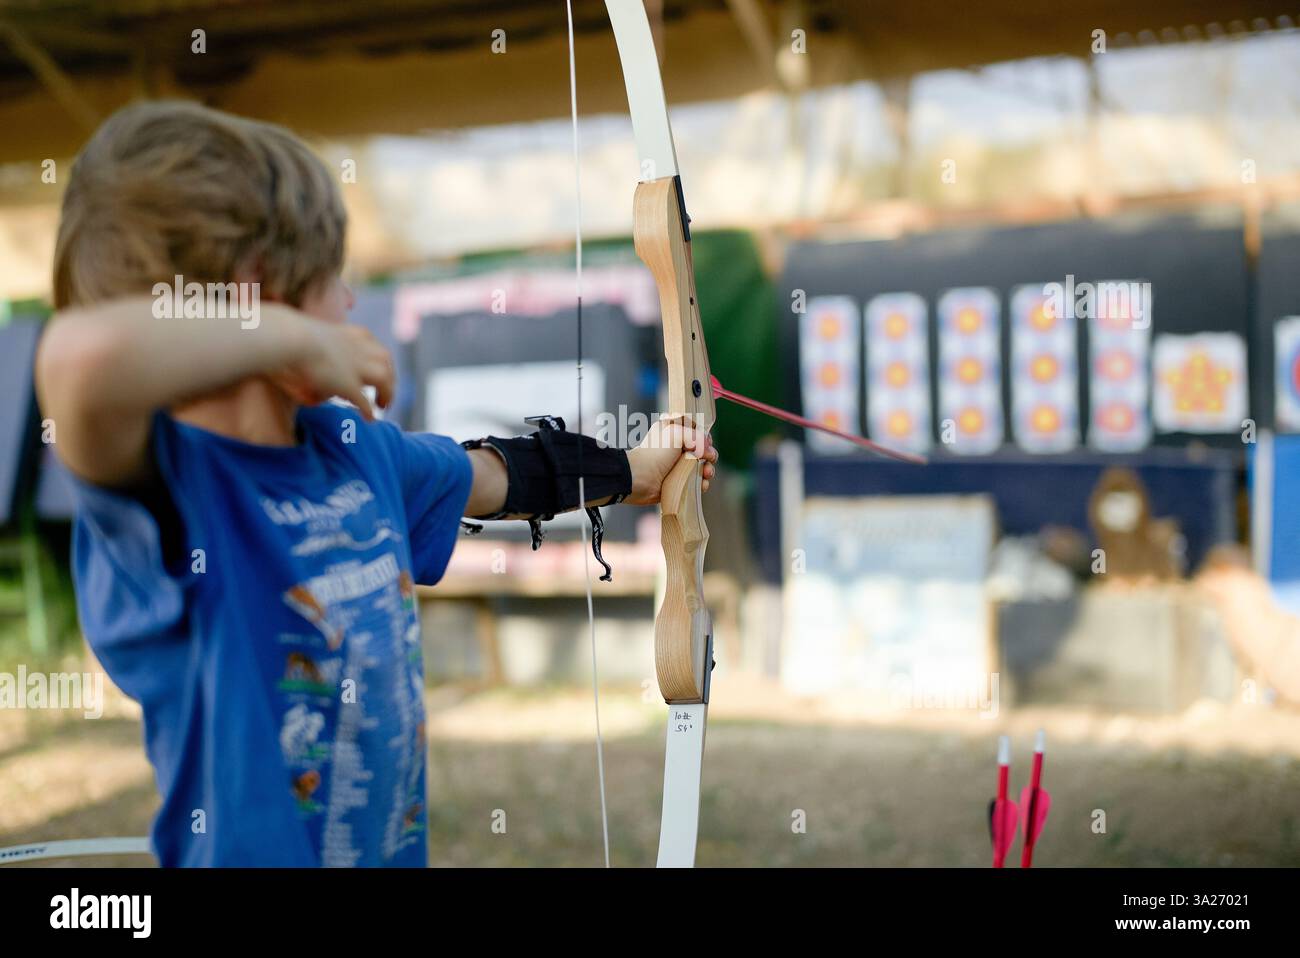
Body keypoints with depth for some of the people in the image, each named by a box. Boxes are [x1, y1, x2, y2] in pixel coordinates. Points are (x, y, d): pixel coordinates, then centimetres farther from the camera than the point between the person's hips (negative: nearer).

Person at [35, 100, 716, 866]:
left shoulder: (358, 445, 0)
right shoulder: (163, 479, -23)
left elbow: (494, 477, 20)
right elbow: (85, 356, -45)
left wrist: (631, 471, 35)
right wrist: (296, 340, -30)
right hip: (249, 848, -7)